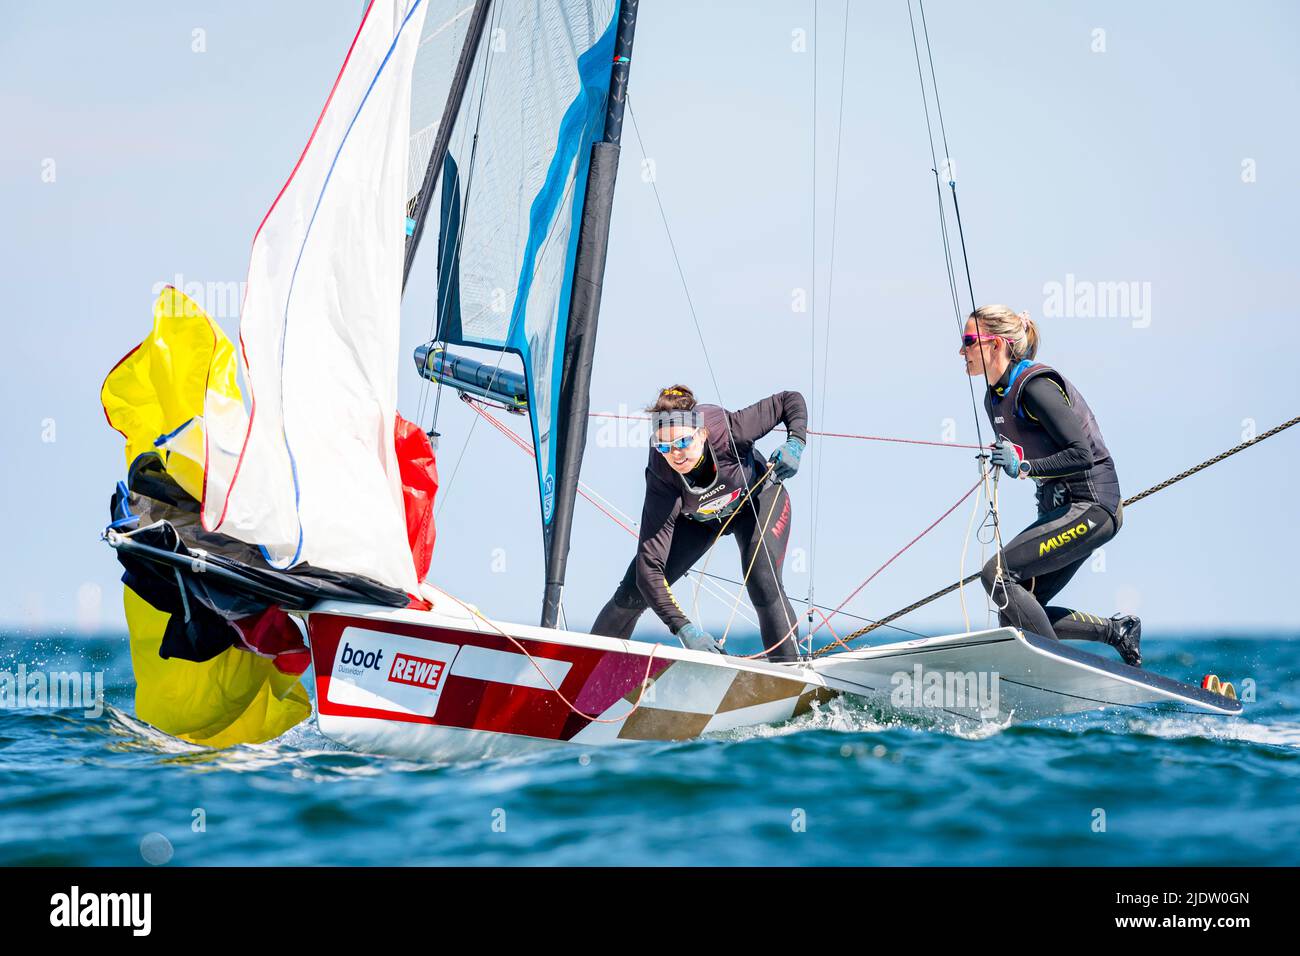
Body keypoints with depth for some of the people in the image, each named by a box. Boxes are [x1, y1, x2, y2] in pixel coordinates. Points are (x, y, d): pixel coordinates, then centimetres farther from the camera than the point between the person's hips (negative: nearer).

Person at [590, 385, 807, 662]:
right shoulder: (662, 485, -38)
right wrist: (682, 627, -52)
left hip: (758, 499, -1)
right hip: (699, 516, 1)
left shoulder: (729, 431, -39)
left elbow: (791, 400, -20)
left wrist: (795, 443, -39)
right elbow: (650, 569, -41)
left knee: (763, 585, -25)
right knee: (634, 590, -6)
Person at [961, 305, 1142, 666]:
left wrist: (1025, 467, -30)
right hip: (1062, 507, 10)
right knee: (1015, 616, 3)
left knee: (997, 573, -21)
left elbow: (1083, 454, -22)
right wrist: (1003, 458, 4)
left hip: (1092, 506, -10)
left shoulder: (1034, 385, -17)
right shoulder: (994, 397, 11)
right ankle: (1116, 630, 14)